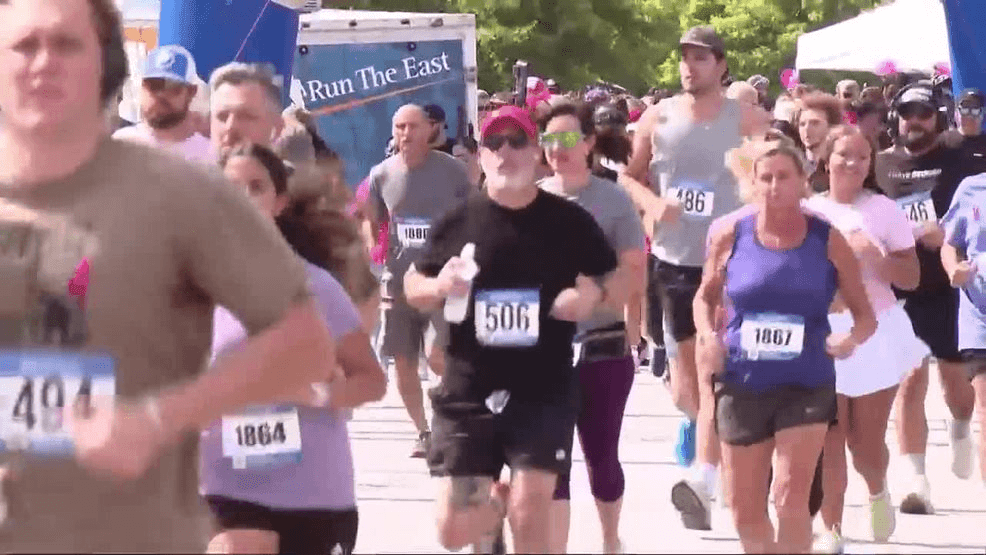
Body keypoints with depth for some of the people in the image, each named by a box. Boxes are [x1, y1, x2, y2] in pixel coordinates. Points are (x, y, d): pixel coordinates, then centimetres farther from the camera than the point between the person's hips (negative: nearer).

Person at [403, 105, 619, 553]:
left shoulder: (569, 222, 0)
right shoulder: (458, 223, 2)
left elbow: (615, 281, 10)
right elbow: (413, 288, 11)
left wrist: (594, 293, -13)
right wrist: (438, 287, -12)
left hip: (544, 392, -1)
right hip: (469, 391, 1)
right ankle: (495, 504, 34)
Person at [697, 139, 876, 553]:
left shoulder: (828, 240, -7)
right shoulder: (730, 234, -4)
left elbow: (865, 314, 0)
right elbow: (706, 297, 13)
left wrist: (853, 337, -21)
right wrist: (708, 337, -6)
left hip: (807, 384, -2)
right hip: (742, 384, 2)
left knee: (791, 499, -15)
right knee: (744, 510, 10)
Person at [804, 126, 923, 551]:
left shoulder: (884, 211, 1)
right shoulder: (807, 211, 4)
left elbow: (910, 278, -1)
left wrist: (874, 256, -16)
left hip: (875, 334, -1)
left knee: (867, 440, 4)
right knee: (829, 440, -4)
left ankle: (877, 492, 38)